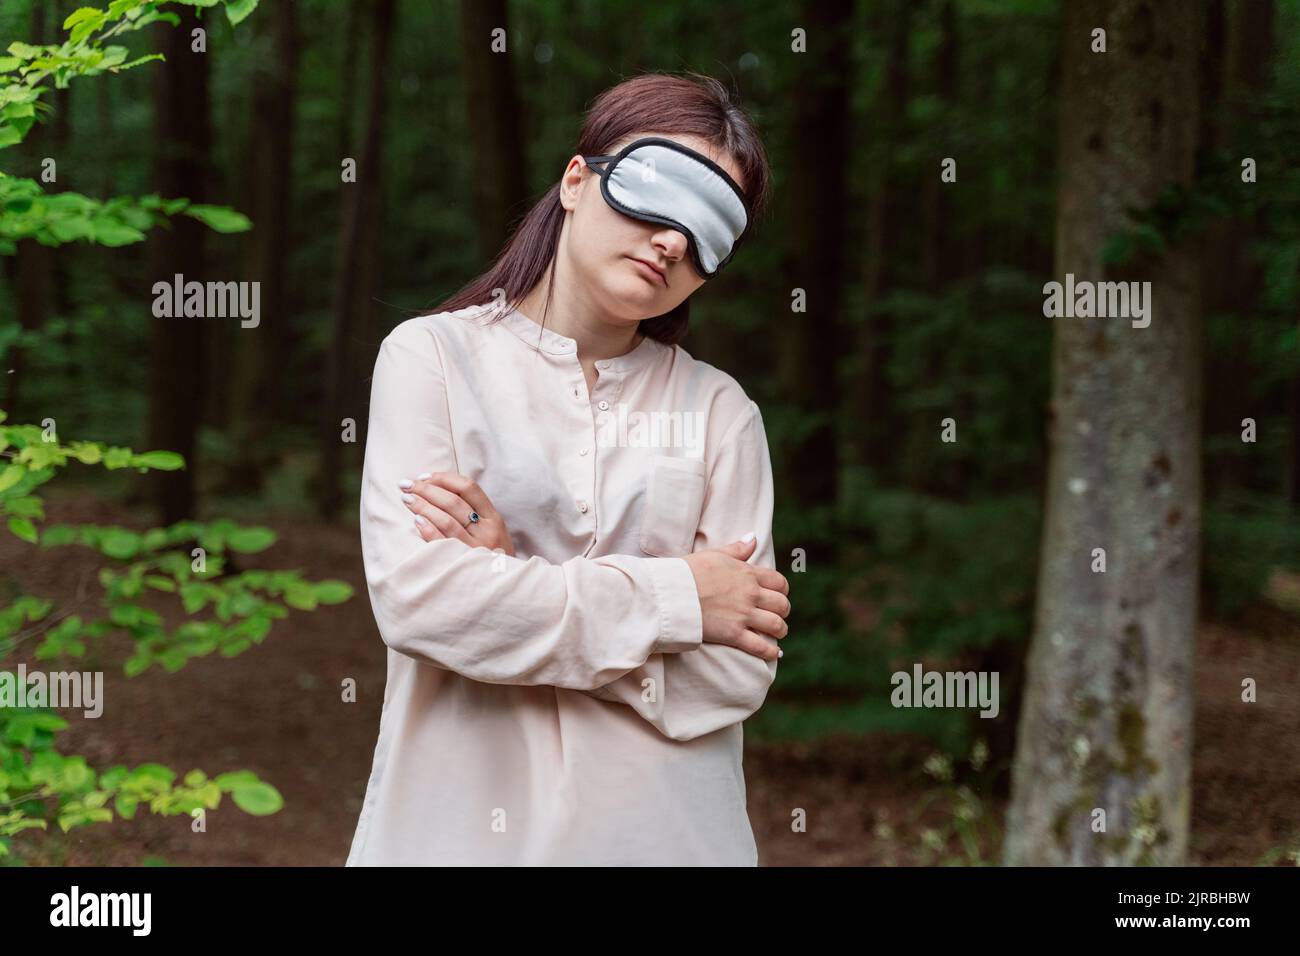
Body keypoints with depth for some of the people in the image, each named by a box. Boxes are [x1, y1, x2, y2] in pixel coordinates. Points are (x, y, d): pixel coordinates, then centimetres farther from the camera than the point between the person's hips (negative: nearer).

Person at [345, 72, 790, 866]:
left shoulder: (718, 411, 1)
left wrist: (514, 586, -16)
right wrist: (672, 597, -12)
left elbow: (737, 672, -7)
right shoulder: (435, 356, -2)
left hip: (668, 830, 1)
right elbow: (416, 597, -15)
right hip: (458, 824, -1)